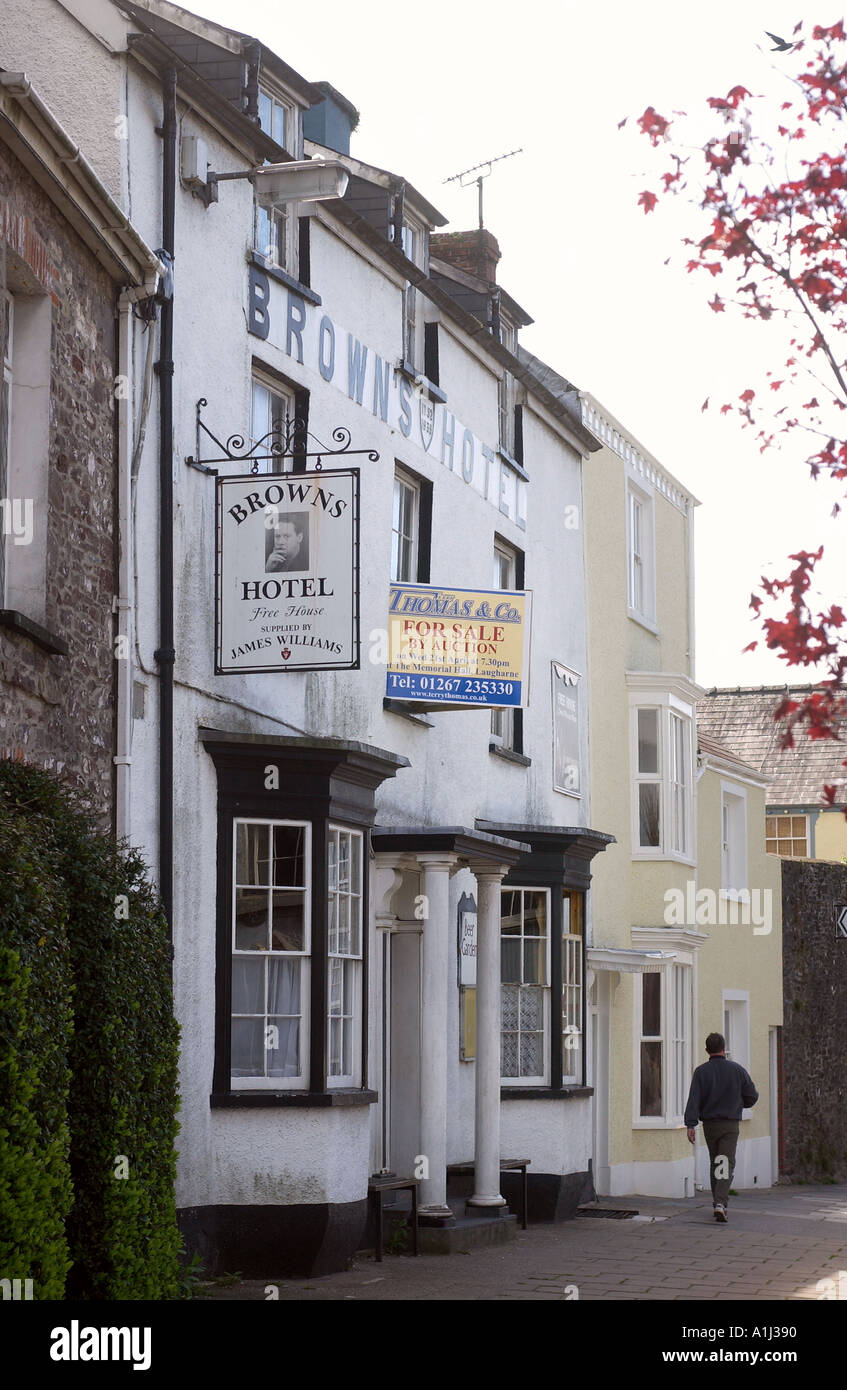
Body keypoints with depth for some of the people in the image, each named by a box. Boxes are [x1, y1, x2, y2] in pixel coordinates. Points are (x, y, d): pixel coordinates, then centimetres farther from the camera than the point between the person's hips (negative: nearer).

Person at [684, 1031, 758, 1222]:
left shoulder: (701, 1072, -3)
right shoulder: (737, 1070, -2)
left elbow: (694, 1099, -13)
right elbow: (752, 1096, 2)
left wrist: (690, 1125, -16)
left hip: (709, 1124, 2)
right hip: (730, 1124, -2)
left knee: (714, 1162, 18)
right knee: (726, 1164, -6)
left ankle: (718, 1201, 24)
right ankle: (720, 1203, -24)